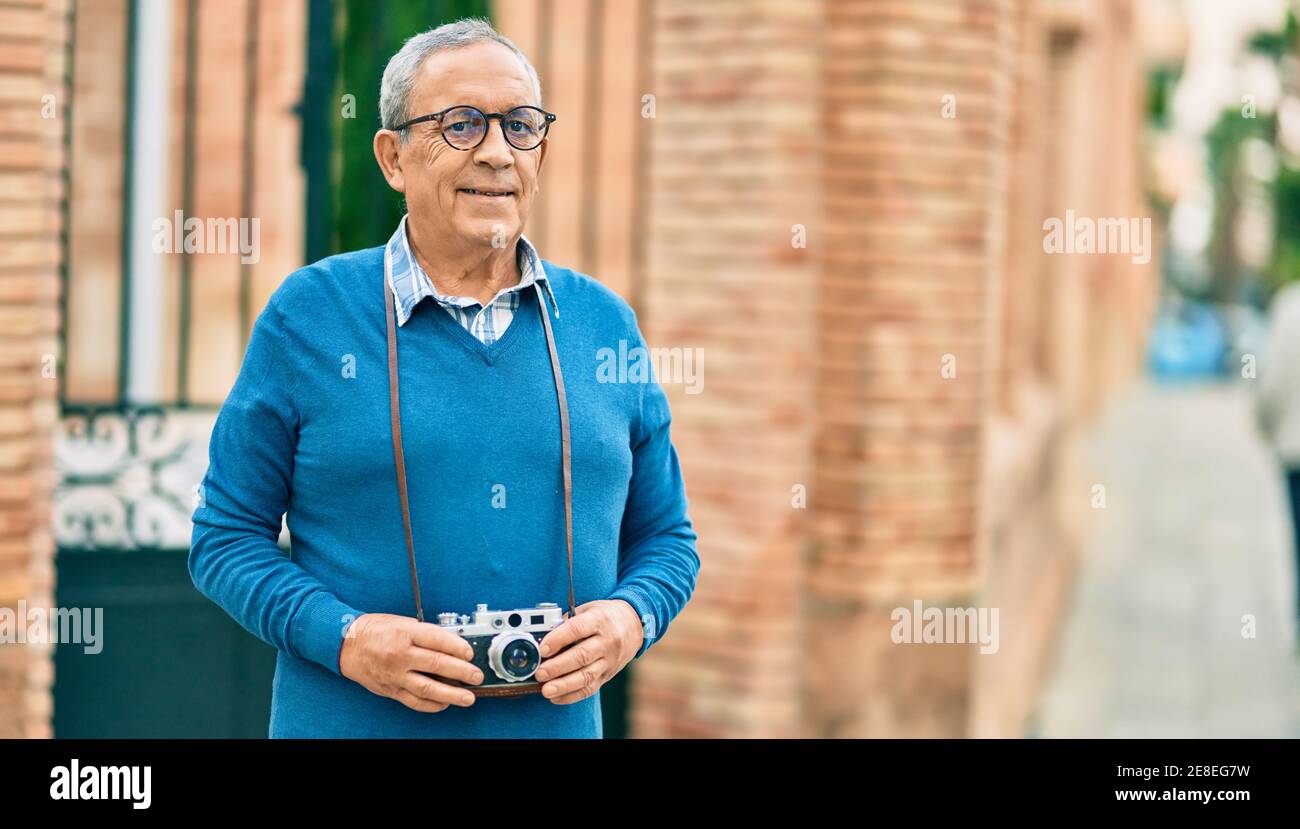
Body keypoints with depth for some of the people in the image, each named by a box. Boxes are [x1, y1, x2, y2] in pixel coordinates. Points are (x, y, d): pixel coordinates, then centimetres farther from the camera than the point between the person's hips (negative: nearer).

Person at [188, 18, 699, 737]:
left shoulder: (603, 322, 5)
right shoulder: (308, 314, -3)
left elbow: (665, 538, 11)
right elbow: (225, 538, -2)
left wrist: (630, 619, -9)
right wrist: (342, 638, -18)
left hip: (557, 721, 3)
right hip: (351, 720, -2)